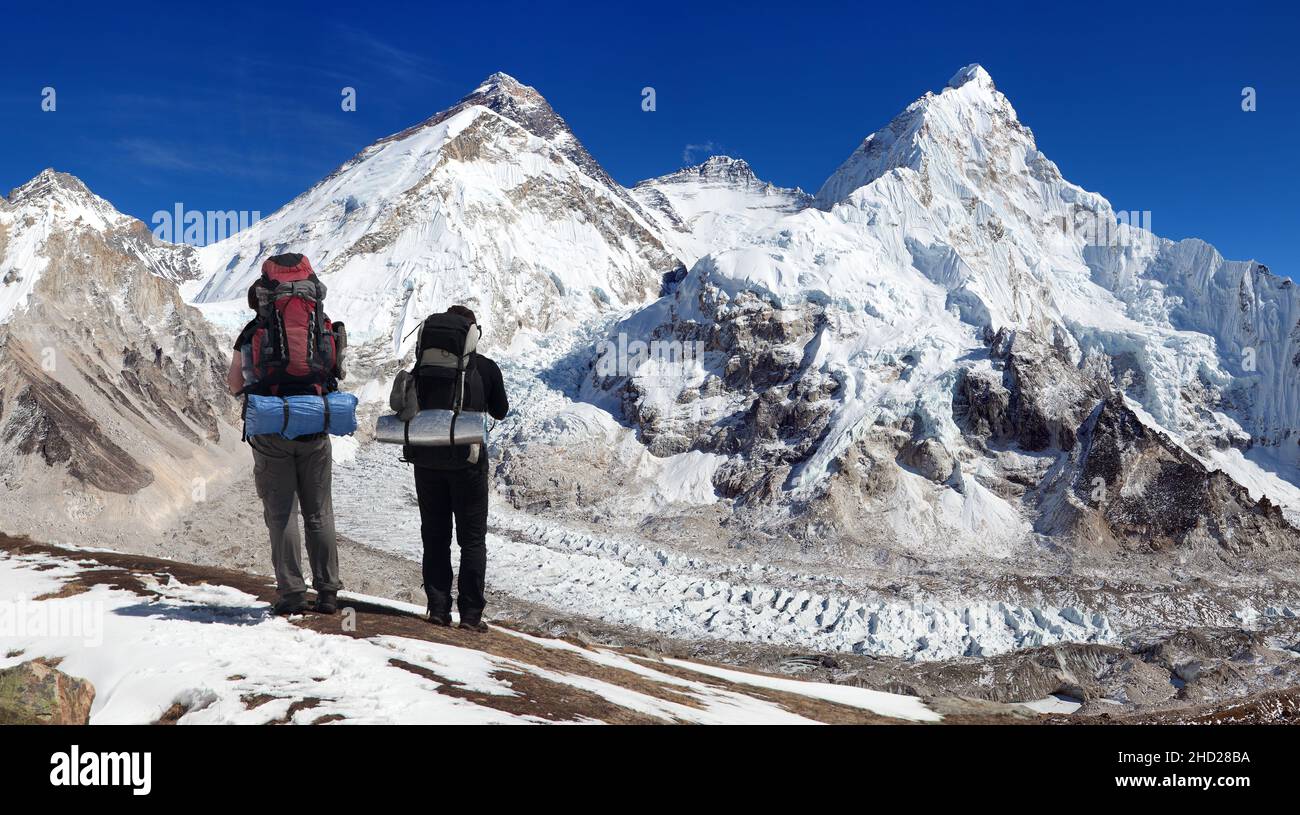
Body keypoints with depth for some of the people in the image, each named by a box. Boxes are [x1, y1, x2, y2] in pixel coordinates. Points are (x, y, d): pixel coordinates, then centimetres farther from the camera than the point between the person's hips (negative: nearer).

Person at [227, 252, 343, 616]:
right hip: (315, 430, 2)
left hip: (272, 432, -2)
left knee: (281, 513, 6)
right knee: (319, 513, 11)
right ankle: (328, 592, 12)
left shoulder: (255, 330, -2)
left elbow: (233, 383, 3)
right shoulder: (326, 327, 3)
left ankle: (292, 593, 4)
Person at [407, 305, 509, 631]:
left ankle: (438, 609, 10)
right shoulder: (486, 367, -4)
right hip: (467, 460, -2)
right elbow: (500, 412, 8)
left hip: (427, 458, 2)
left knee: (434, 537, 11)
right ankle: (471, 613, 3)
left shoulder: (424, 364, 0)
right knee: (472, 539, 6)